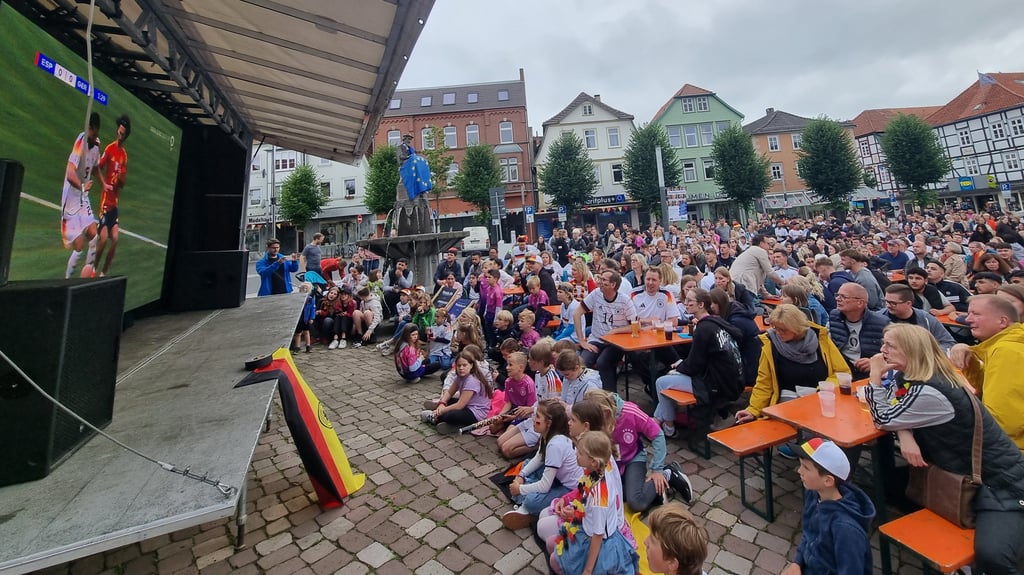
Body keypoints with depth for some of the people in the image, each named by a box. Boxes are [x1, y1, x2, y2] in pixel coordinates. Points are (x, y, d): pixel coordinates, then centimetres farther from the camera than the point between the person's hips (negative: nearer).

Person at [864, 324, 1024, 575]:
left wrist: (876, 375, -17)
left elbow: (884, 419, -19)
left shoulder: (929, 392, -28)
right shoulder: (909, 377, 1)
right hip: (968, 474, 9)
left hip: (1002, 482, -9)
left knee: (990, 555, -28)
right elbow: (894, 412, 5)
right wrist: (905, 434, -16)